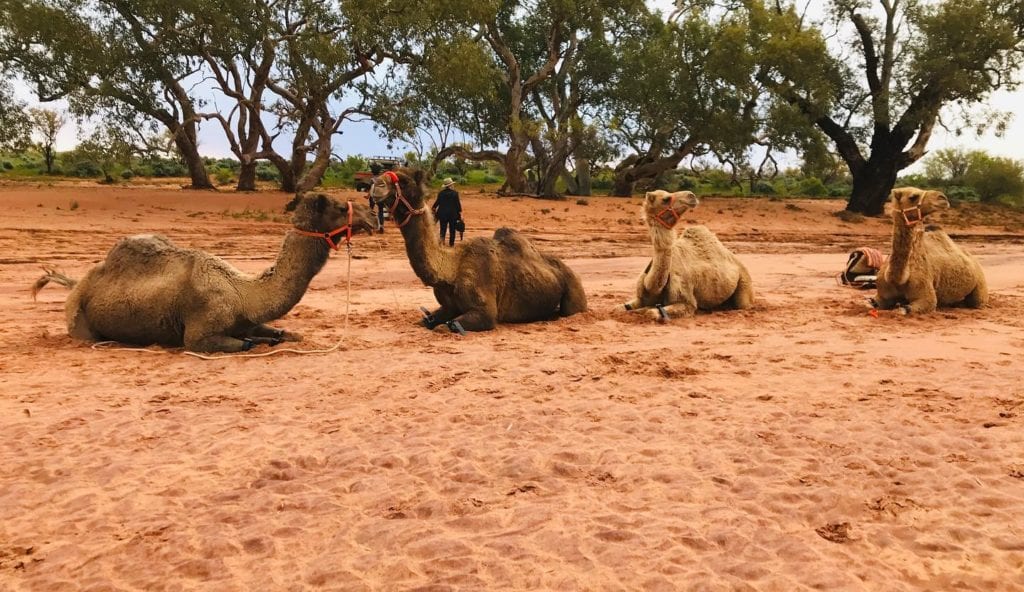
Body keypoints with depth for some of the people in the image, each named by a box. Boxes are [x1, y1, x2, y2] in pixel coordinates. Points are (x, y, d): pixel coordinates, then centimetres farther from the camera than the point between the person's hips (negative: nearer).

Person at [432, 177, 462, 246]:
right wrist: (460, 212, 1)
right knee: (452, 229, 10)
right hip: (453, 214, -2)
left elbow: (437, 202, 6)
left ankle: (442, 238, -15)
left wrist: (433, 208, 22)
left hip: (442, 213, 2)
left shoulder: (441, 193, -1)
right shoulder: (455, 193, -8)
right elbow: (458, 203, -7)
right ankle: (451, 243, 15)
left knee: (443, 228, 9)